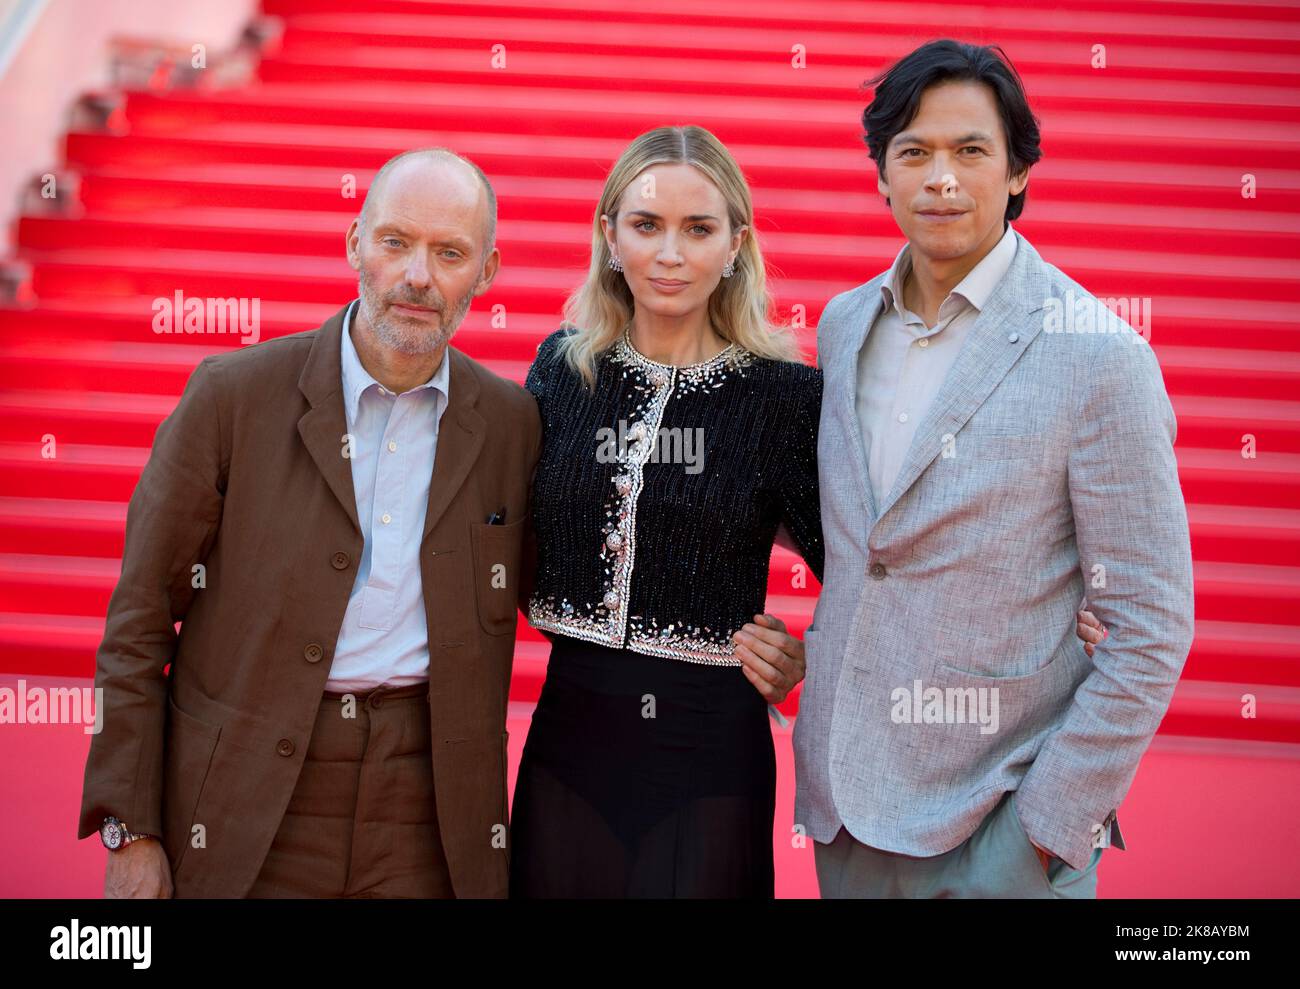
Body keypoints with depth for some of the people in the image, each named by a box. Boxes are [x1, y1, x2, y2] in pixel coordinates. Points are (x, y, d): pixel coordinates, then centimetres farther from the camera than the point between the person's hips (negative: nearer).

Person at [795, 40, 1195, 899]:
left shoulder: (1101, 356, -12)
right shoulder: (845, 326, 4)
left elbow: (1150, 628, -11)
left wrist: (1052, 822, -12)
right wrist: (821, 762, 10)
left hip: (999, 827, -5)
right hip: (845, 805, 5)